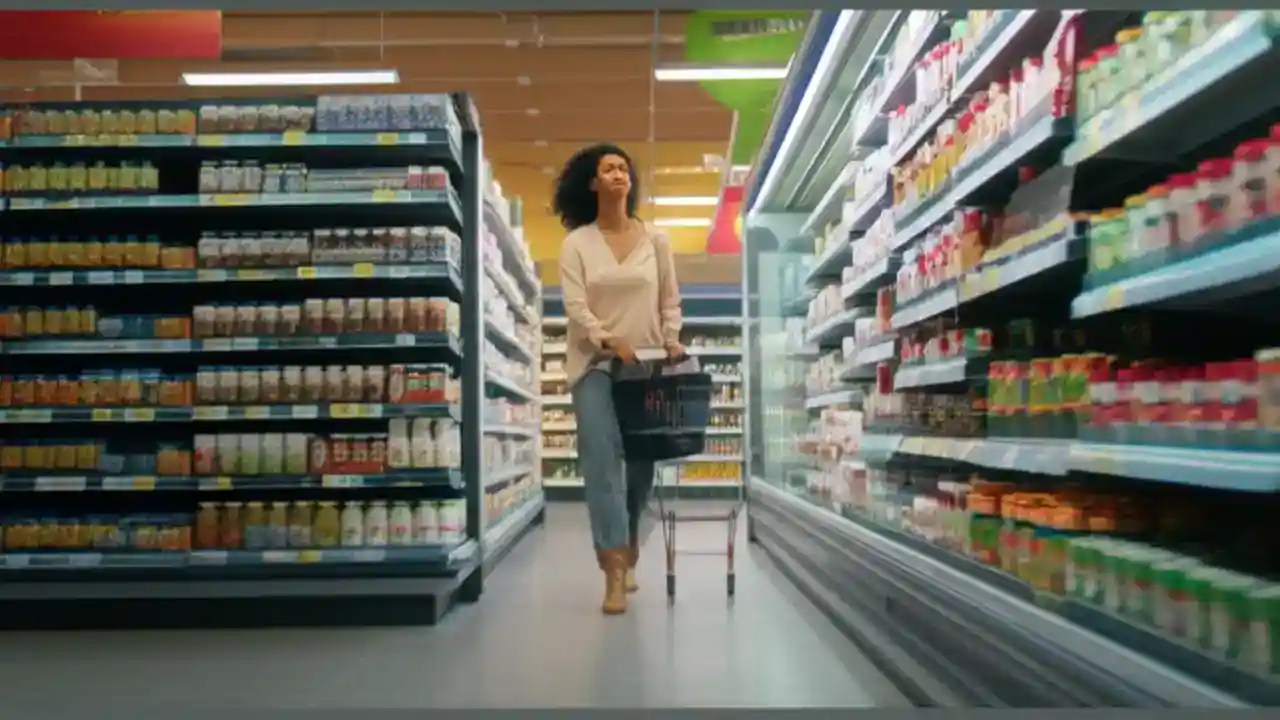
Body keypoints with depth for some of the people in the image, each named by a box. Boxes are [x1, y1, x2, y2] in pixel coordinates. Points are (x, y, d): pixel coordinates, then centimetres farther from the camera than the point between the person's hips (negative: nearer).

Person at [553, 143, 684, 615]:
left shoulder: (655, 240, 9)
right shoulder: (576, 243, 2)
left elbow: (670, 300, 11)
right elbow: (575, 306, -7)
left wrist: (672, 342, -4)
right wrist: (610, 341, -21)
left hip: (647, 364, 3)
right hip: (595, 364, -2)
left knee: (642, 463, 9)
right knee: (601, 464, -11)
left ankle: (628, 548, 33)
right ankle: (615, 574, -10)